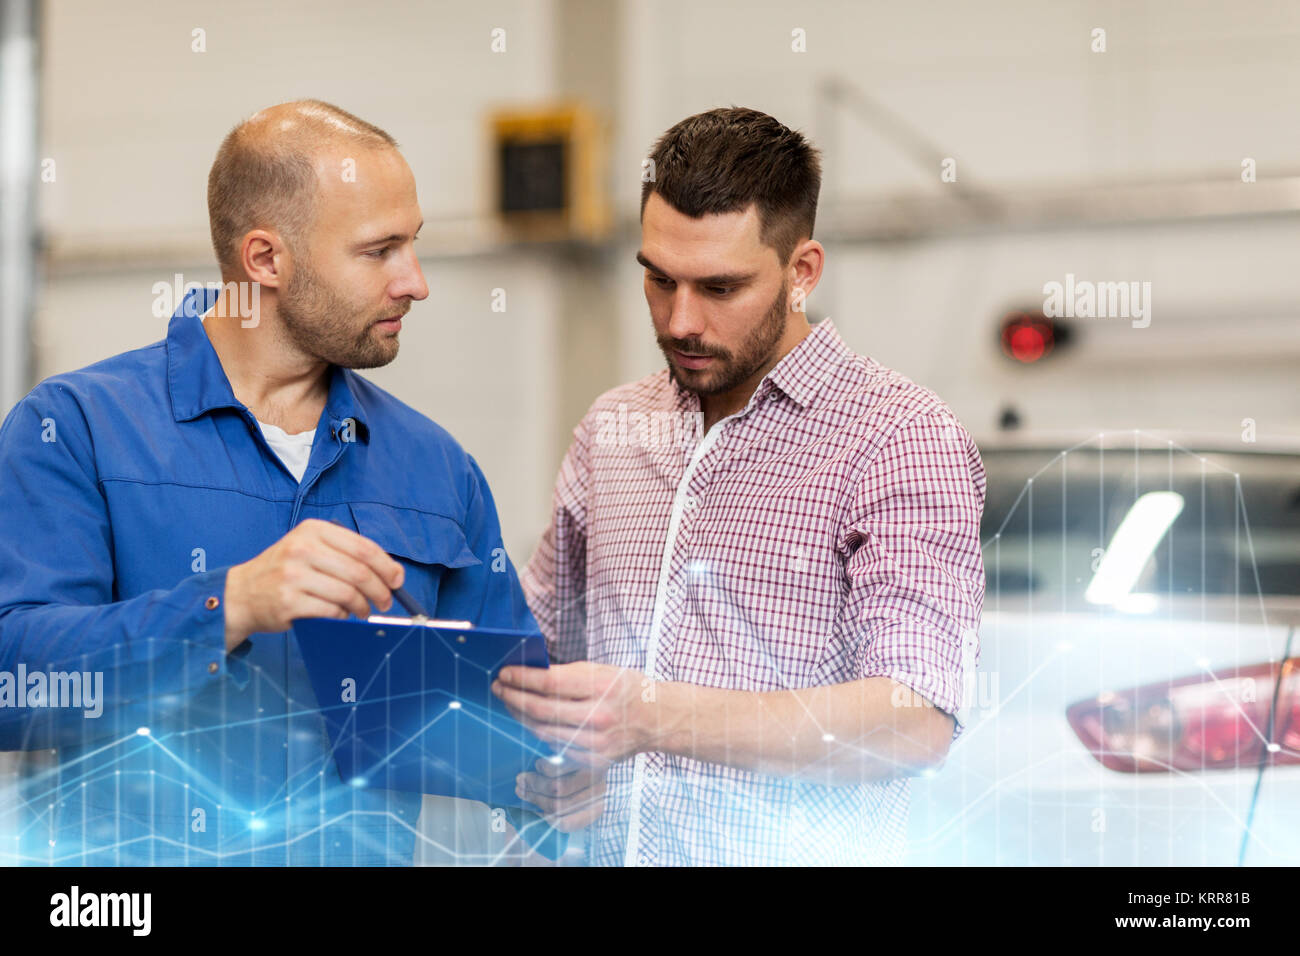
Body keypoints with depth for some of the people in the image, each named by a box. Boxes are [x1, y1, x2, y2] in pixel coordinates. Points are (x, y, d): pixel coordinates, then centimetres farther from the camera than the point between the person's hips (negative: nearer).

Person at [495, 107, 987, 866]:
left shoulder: (901, 438, -5)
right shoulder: (610, 430, 13)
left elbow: (916, 722, -15)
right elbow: (546, 634, 25)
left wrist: (656, 718, -23)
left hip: (795, 856, -6)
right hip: (615, 850, 6)